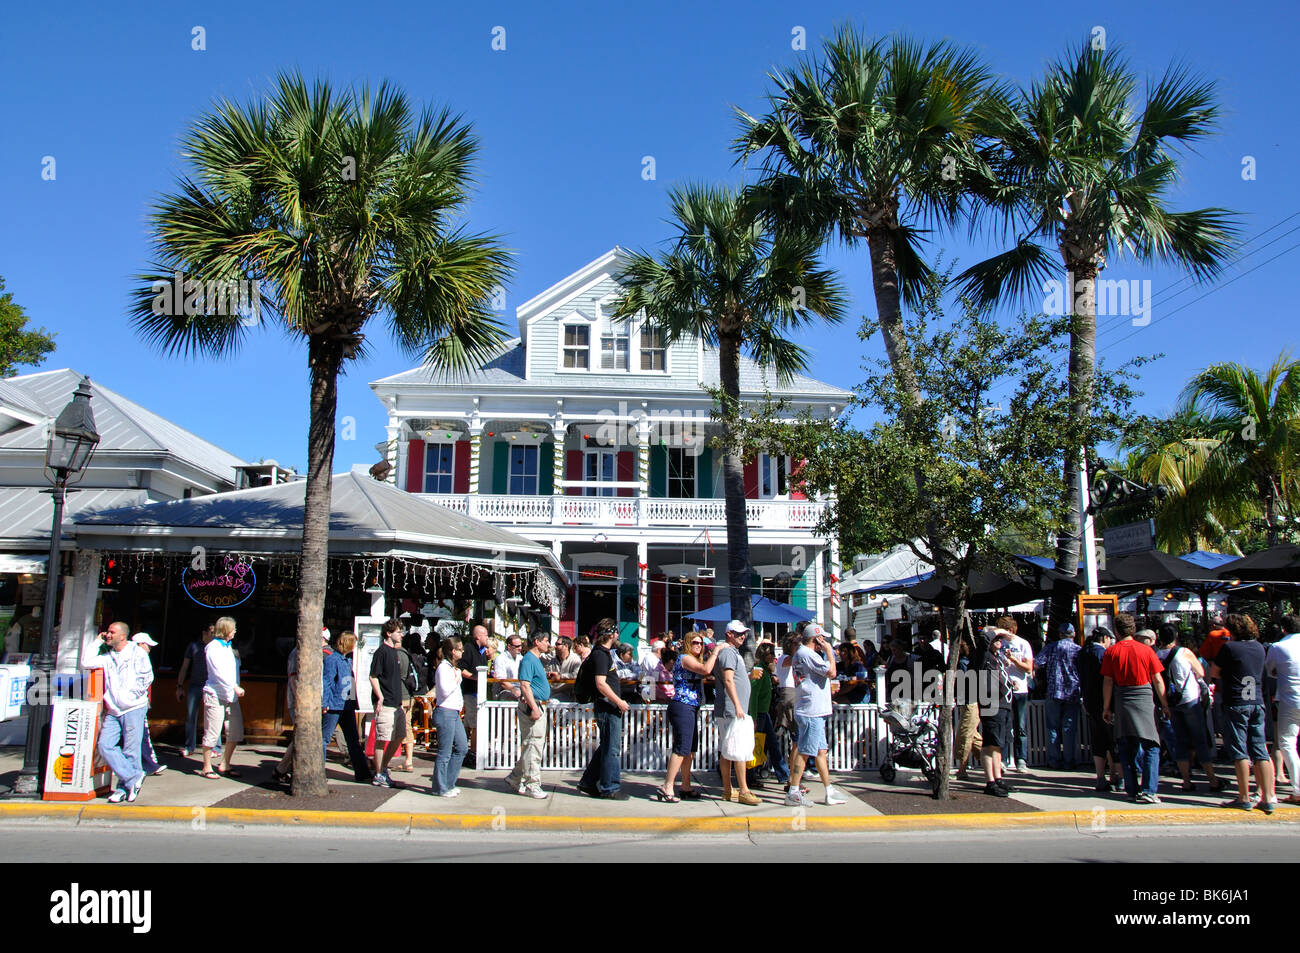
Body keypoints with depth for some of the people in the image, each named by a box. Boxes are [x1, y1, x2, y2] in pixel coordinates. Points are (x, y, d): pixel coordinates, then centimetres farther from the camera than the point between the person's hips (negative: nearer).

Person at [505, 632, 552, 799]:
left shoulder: (536, 660, 19)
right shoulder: (528, 660, -13)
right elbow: (525, 686, -21)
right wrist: (534, 708, -25)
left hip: (539, 706, 11)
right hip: (532, 706, -11)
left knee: (537, 746, 14)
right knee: (533, 747, -5)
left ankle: (514, 779, 22)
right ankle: (532, 785, 1)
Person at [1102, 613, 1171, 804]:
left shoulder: (1111, 652, -1)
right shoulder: (1146, 650, -2)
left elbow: (1108, 682, -1)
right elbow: (1158, 680, 0)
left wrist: (1106, 707, 7)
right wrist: (1164, 704, 10)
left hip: (1121, 702, 1)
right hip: (1144, 700, -1)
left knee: (1126, 748, 9)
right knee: (1151, 747, 3)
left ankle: (1131, 790, 11)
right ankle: (1149, 791, -7)